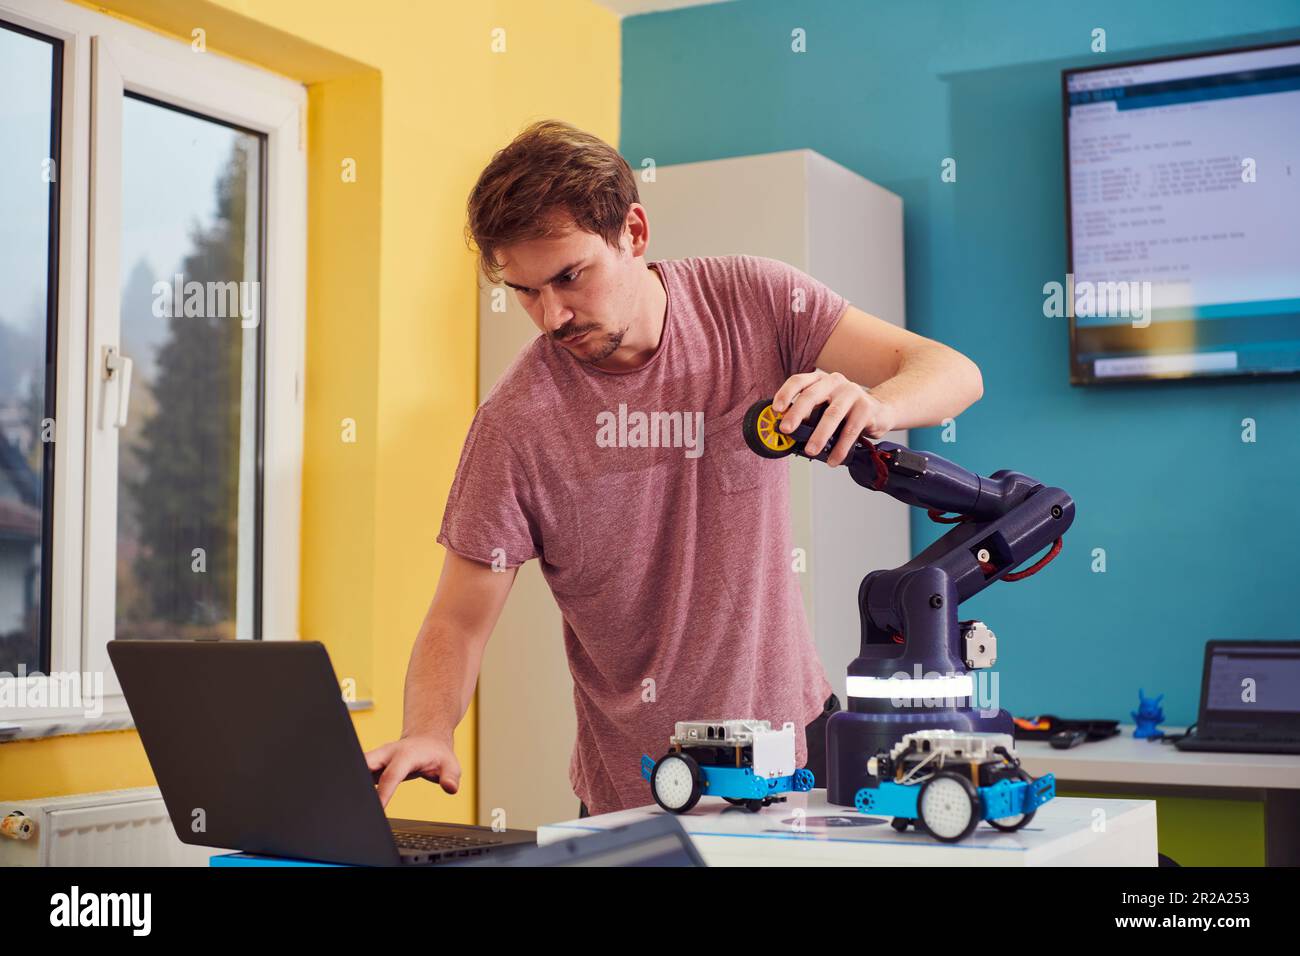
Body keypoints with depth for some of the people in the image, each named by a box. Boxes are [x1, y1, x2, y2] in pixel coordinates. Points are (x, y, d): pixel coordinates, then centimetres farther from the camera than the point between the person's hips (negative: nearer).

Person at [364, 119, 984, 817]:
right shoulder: (515, 425, -16)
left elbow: (953, 372, -11)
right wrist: (428, 734, -31)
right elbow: (460, 620, -11)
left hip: (795, 731, 2)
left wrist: (873, 406, -34)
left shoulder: (750, 301, -8)